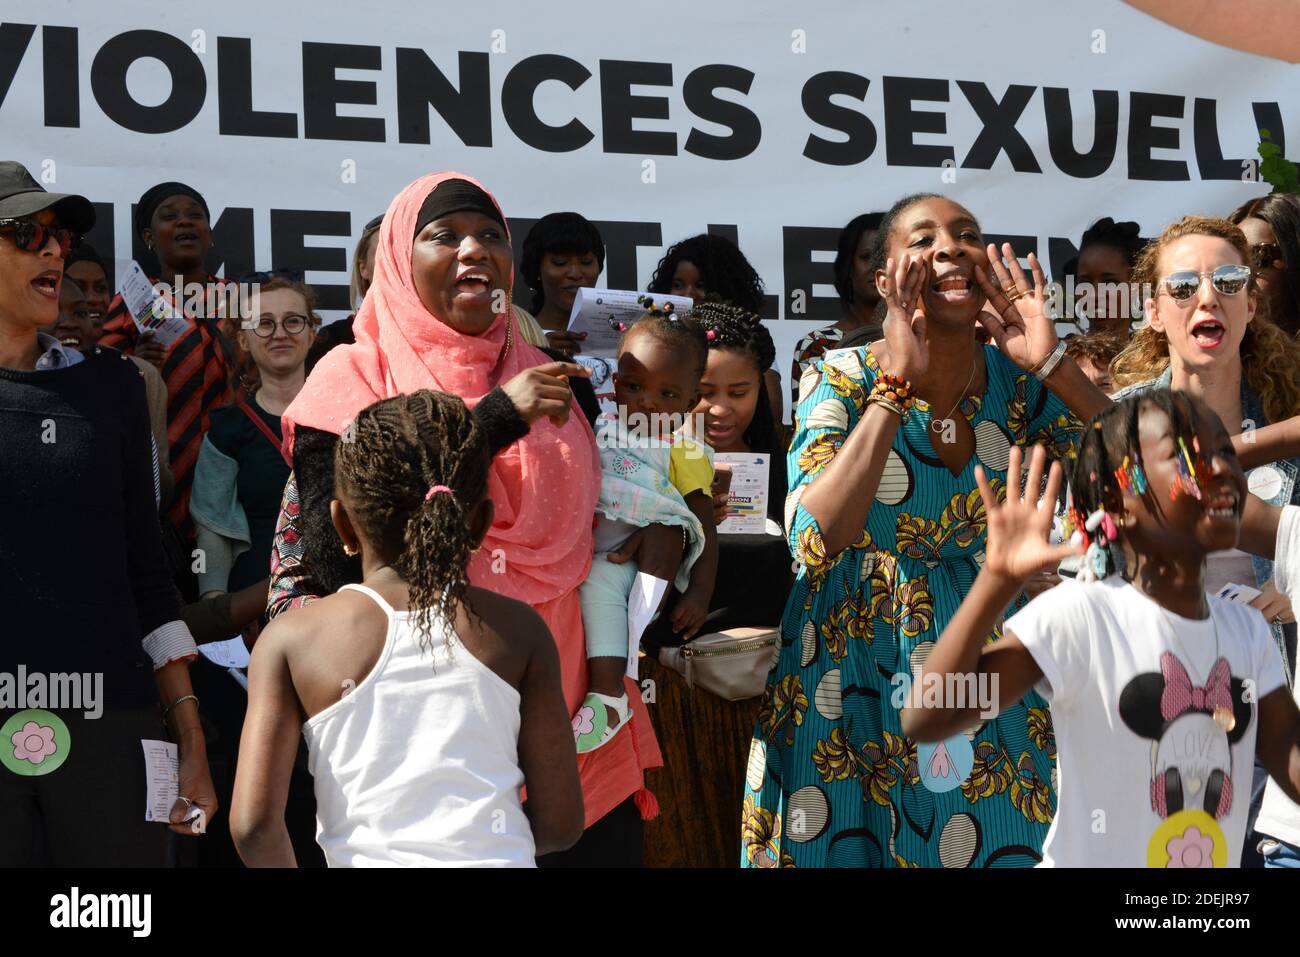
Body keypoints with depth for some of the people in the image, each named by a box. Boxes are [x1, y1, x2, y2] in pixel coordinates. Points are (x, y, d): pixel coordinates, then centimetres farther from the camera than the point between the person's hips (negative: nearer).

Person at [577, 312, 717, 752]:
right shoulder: (598, 427, 17)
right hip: (579, 549, 7)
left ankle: (608, 694, -36)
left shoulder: (683, 453, 4)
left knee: (598, 580, -32)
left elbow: (703, 529, 0)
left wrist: (699, 593, -8)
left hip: (637, 560, -6)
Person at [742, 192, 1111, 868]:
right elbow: (815, 540, -29)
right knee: (847, 840, 5)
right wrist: (900, 382, -30)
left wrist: (1055, 365, -22)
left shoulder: (1019, 381, -6)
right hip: (857, 672, -3)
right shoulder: (842, 380, -14)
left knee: (998, 838, 9)